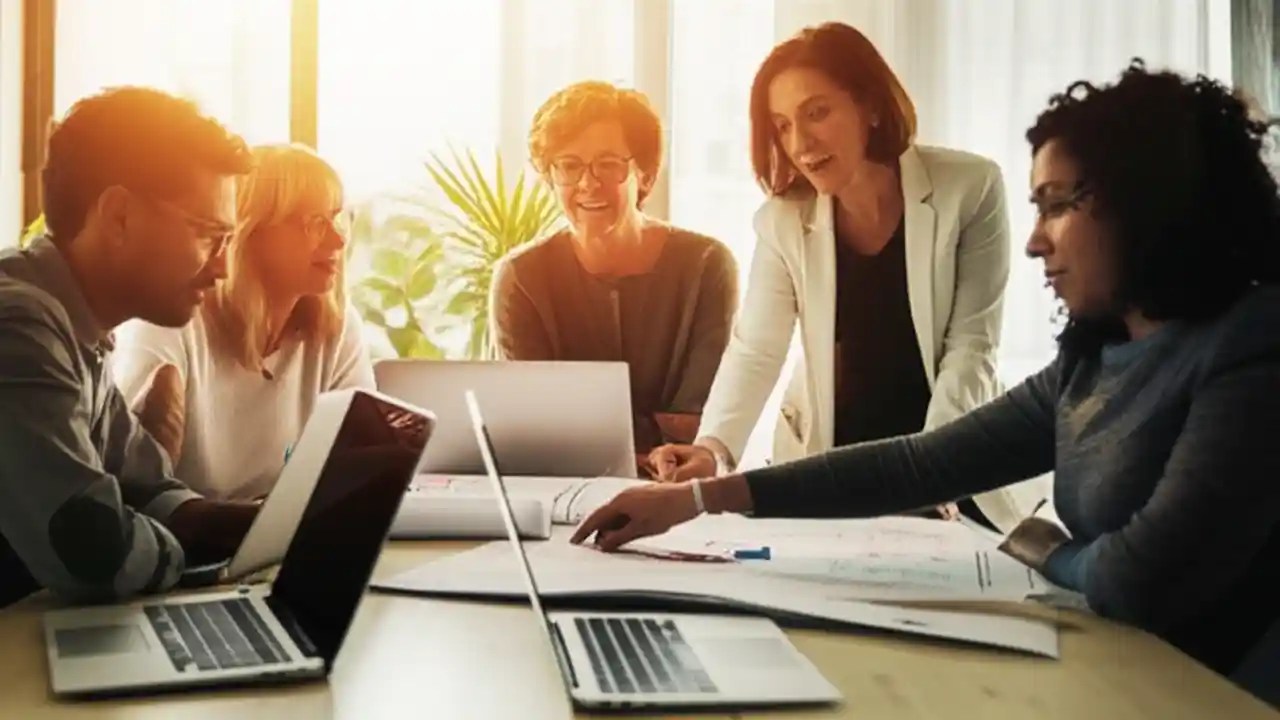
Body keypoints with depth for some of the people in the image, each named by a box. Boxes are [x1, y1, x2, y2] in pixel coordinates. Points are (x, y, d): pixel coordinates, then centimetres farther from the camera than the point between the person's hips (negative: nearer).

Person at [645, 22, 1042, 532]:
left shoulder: (969, 188, -14)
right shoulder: (784, 221, -9)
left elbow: (971, 345, -13)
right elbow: (754, 351, -13)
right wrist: (712, 449, -31)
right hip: (828, 464, 2)